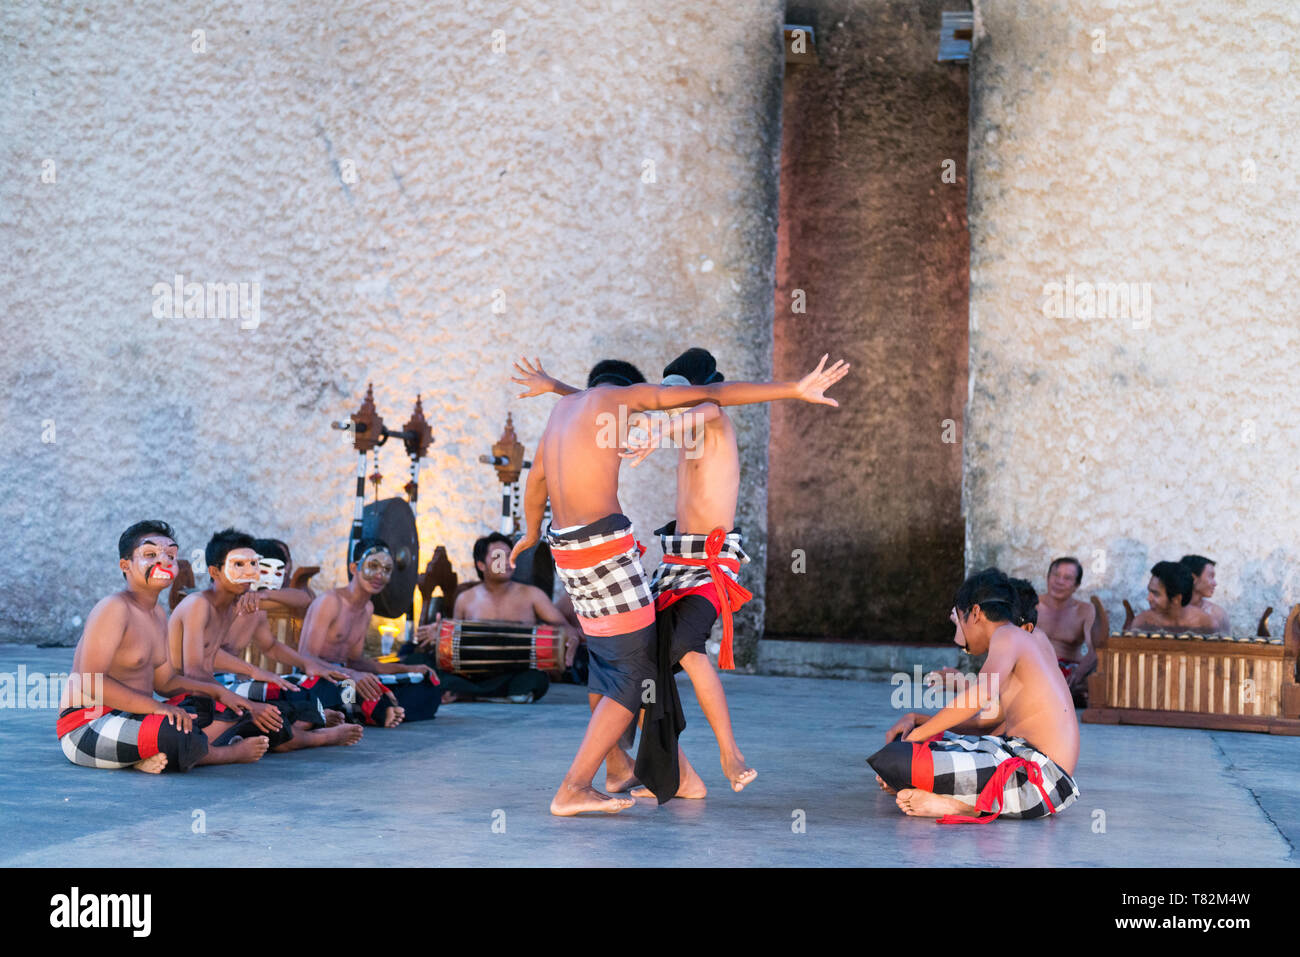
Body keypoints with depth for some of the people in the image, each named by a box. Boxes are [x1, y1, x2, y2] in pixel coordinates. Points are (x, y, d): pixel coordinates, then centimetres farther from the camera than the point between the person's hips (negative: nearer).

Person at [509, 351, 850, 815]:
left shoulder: (564, 405, 20)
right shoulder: (622, 395, 0)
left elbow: (534, 483, 34)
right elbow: (714, 393, -5)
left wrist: (532, 533, 52)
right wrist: (794, 390, -5)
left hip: (564, 545, 8)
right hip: (605, 544, -8)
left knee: (604, 652, 25)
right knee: (635, 671, -3)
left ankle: (614, 764, 39)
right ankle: (572, 789, -7)